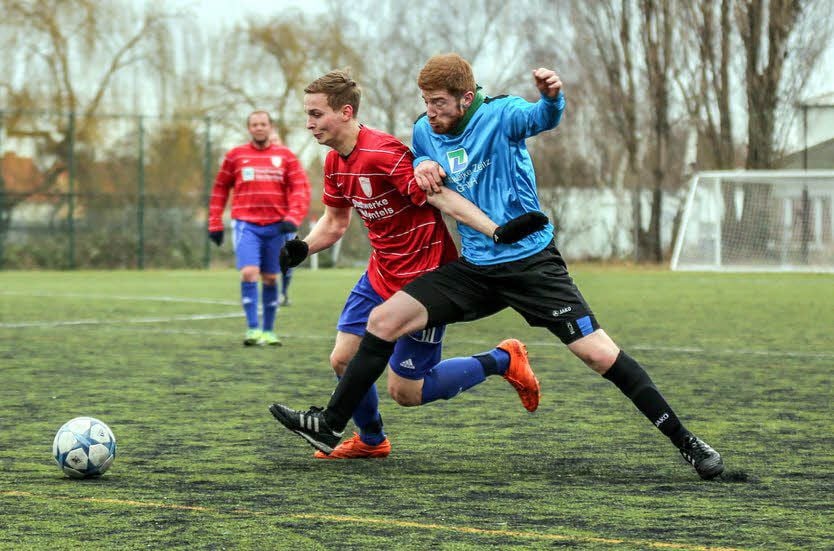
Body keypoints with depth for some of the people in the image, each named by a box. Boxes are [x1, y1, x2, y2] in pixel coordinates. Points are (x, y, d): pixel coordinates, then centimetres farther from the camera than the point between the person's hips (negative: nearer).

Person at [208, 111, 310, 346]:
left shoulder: (285, 156, 6)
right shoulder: (235, 155, 6)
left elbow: (300, 188, -1)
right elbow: (220, 189, 11)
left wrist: (293, 218, -15)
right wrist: (215, 224, 7)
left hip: (275, 226, 2)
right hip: (246, 225, -1)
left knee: (270, 278, 8)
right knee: (249, 273, -17)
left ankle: (268, 331, 17)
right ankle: (252, 329, -15)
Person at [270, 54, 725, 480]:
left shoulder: (500, 115, -14)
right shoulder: (424, 131, 3)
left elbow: (543, 118, -35)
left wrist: (551, 96, -61)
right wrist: (421, 166, -2)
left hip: (531, 263, -5)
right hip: (475, 268, 5)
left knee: (600, 354, -13)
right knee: (382, 321, -4)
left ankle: (684, 441, -3)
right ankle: (330, 425, 6)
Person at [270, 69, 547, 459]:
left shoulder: (384, 154, -25)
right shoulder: (335, 162, 4)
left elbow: (442, 198, -30)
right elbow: (334, 222, 16)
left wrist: (497, 233, -40)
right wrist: (302, 247, -4)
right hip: (380, 277, 8)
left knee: (405, 391, -4)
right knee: (344, 360, 4)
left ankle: (503, 361, 13)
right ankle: (370, 441, 30)